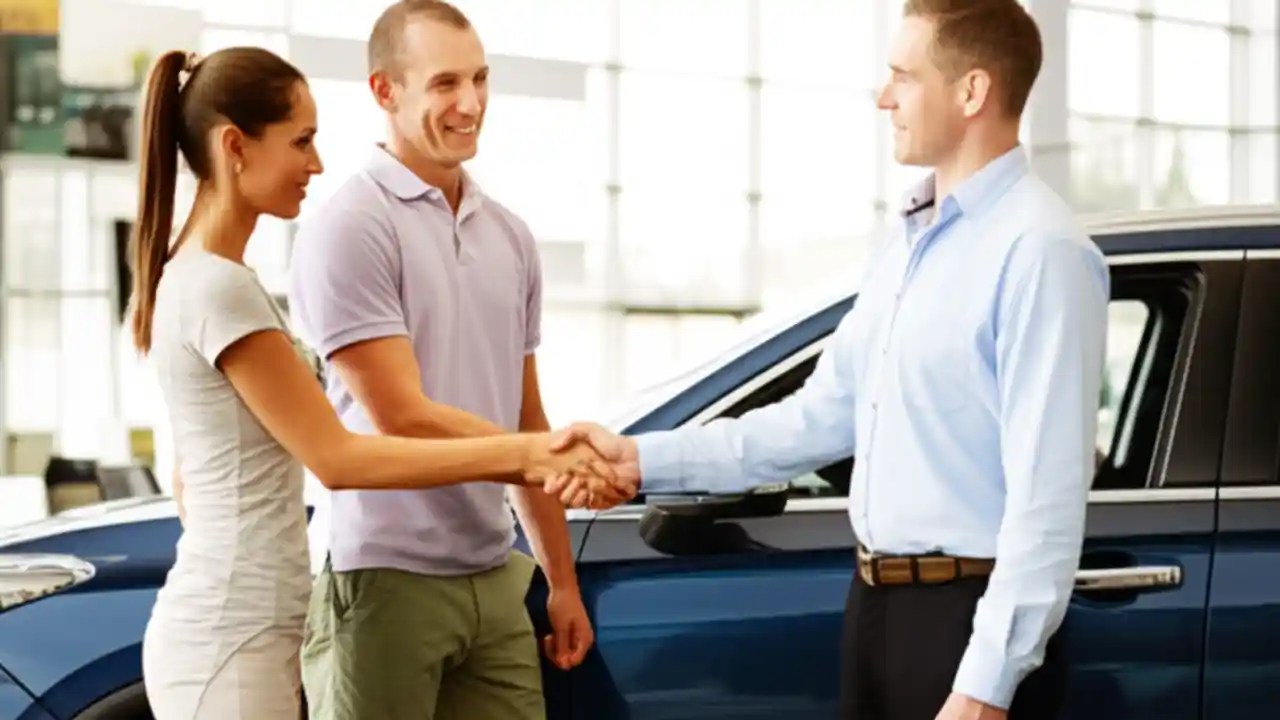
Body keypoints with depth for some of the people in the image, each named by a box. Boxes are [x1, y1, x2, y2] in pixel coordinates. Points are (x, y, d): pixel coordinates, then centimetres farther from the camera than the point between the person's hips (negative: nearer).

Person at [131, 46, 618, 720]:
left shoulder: (199, 279, 13)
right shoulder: (218, 287, -16)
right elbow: (335, 457, -18)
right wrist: (518, 453, -19)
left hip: (246, 630, 10)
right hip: (230, 644, -10)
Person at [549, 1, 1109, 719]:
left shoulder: (1037, 249, -17)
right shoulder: (906, 242, 13)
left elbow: (1046, 492, -21)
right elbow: (822, 417, 15)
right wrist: (645, 459, 8)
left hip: (969, 613, -9)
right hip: (877, 603, 9)